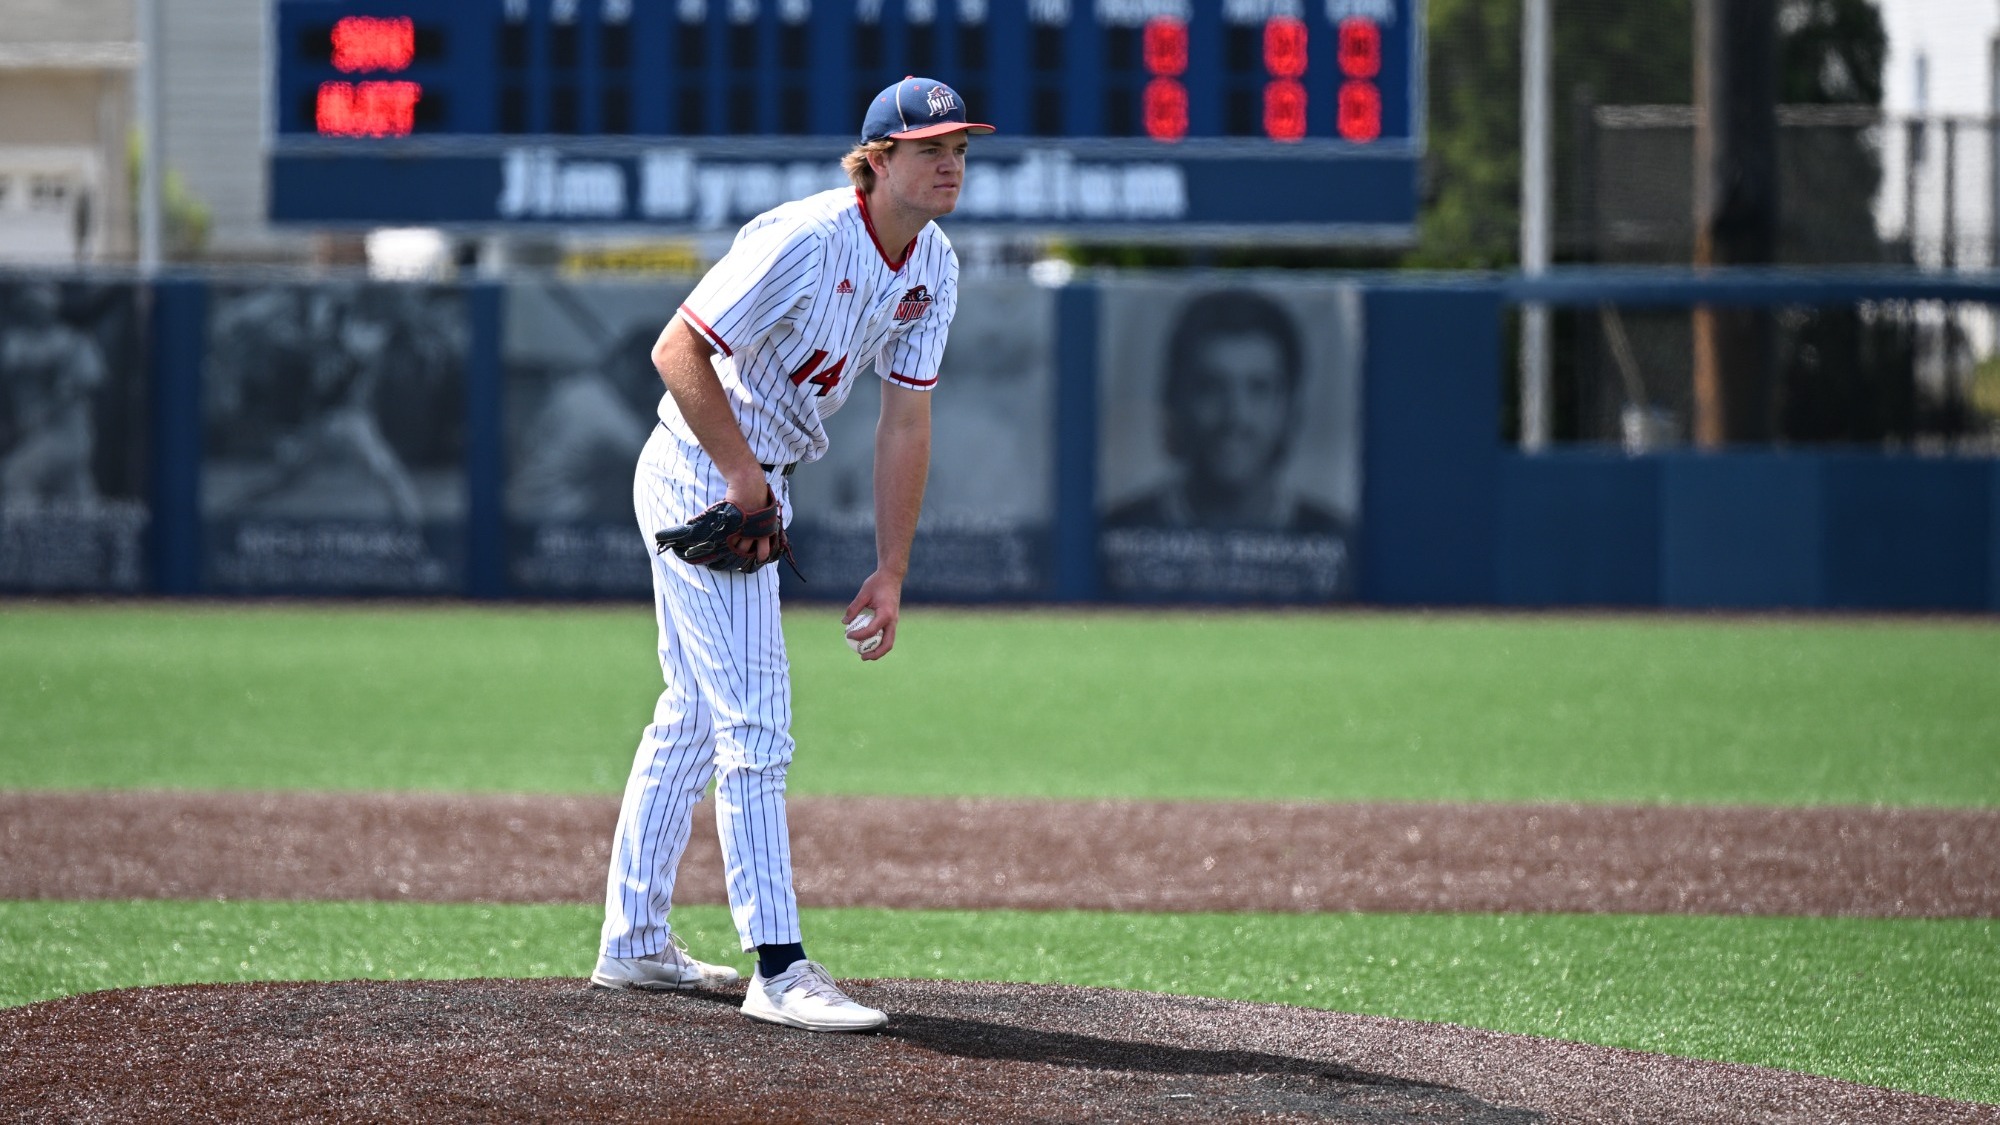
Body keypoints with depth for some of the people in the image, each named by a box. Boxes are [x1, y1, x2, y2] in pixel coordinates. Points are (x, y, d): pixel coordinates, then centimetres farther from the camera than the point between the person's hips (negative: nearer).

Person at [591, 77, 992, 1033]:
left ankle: (632, 941, 27)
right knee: (755, 722, -12)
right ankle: (777, 970, -14)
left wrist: (891, 571, 2)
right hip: (700, 477, -9)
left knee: (694, 717, 17)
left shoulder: (933, 267, 1)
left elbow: (905, 423, 5)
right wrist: (741, 473, -20)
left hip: (752, 483, 9)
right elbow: (677, 351, -24)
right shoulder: (803, 241, -24)